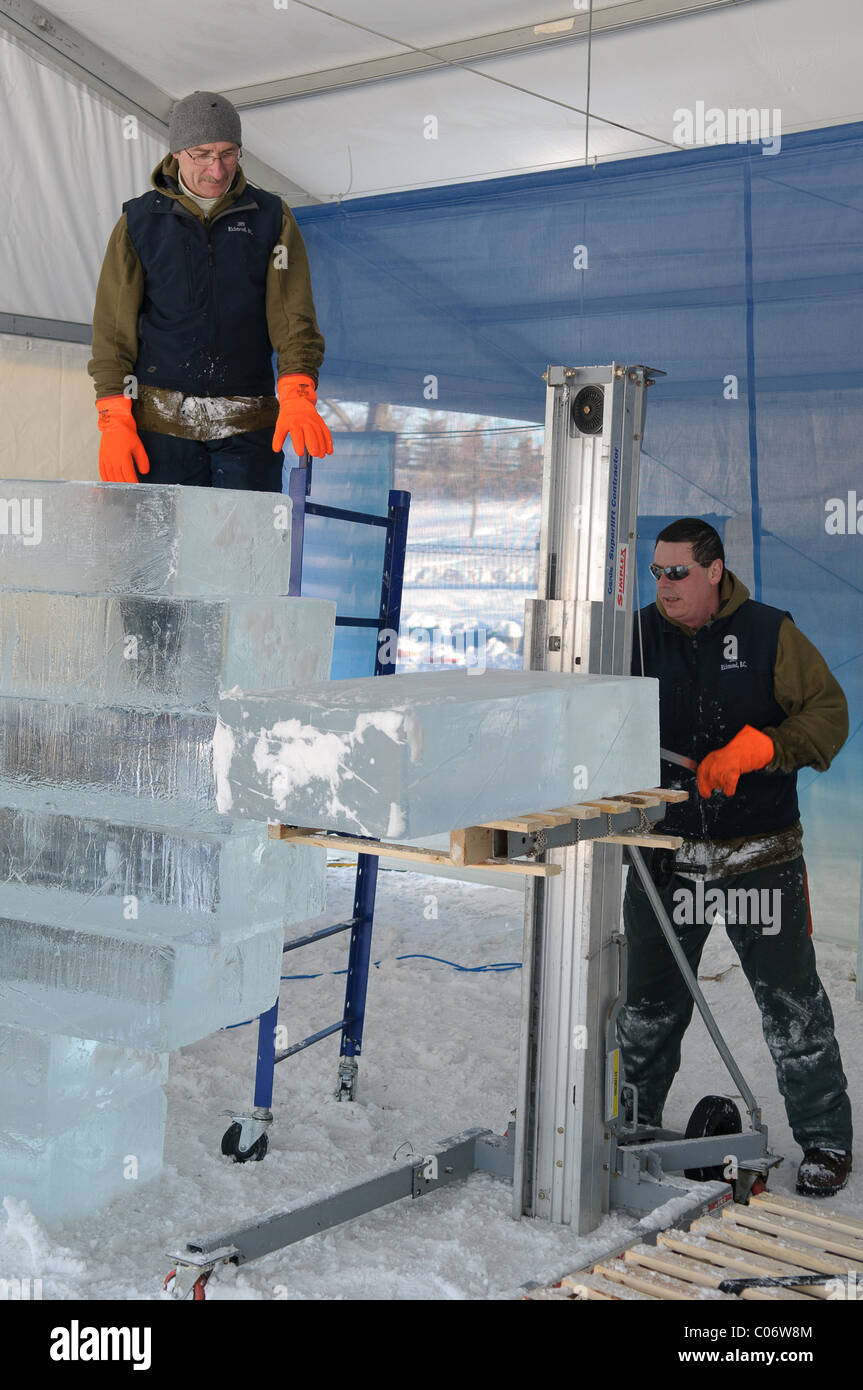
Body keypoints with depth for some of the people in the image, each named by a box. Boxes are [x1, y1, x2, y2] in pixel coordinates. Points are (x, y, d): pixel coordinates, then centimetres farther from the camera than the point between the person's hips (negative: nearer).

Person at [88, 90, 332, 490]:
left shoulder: (271, 218, 8)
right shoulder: (139, 221, 7)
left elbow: (294, 317, 1)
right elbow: (114, 329, 6)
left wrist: (297, 397, -16)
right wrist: (115, 421, -4)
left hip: (248, 425, 0)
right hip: (161, 420, 0)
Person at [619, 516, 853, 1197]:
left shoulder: (770, 633, -4)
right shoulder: (638, 636, 3)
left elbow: (828, 712, -6)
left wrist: (754, 750, -19)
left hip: (760, 854, -2)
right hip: (666, 852, 3)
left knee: (792, 1001, 4)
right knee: (650, 1002, 12)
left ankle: (825, 1139, 19)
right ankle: (631, 1120, 30)